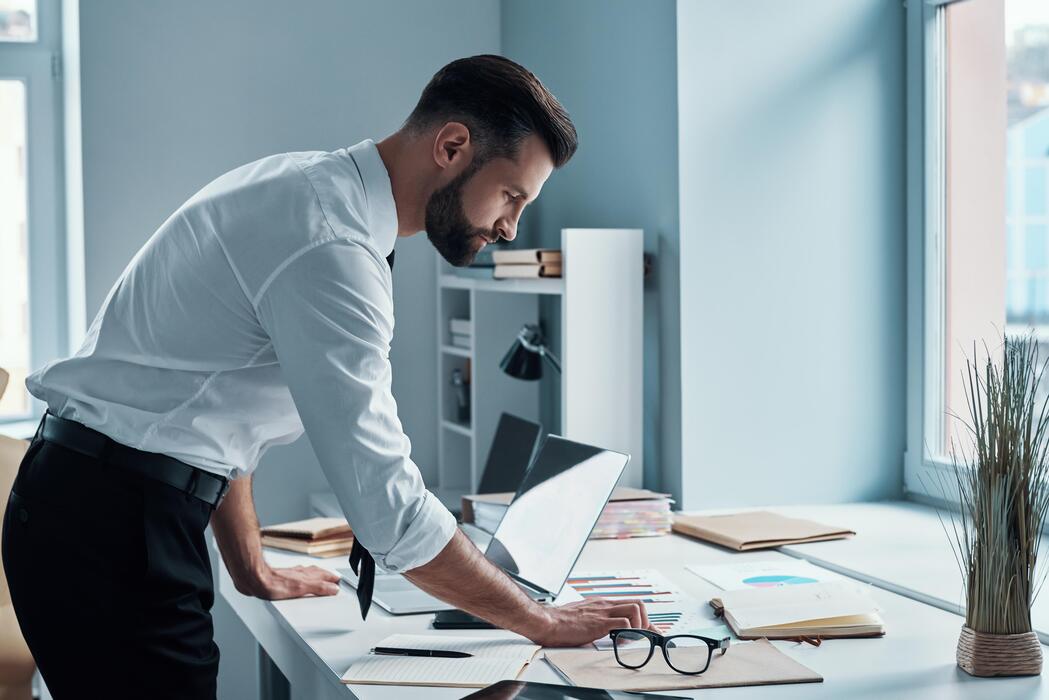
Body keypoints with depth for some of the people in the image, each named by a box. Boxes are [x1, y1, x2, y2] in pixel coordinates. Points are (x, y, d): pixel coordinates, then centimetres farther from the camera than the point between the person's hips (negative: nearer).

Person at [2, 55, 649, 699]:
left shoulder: (305, 187, 9)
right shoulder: (331, 249, -22)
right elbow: (387, 505, -24)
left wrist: (253, 570, 22)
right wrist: (543, 623, -14)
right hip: (115, 532, -10)